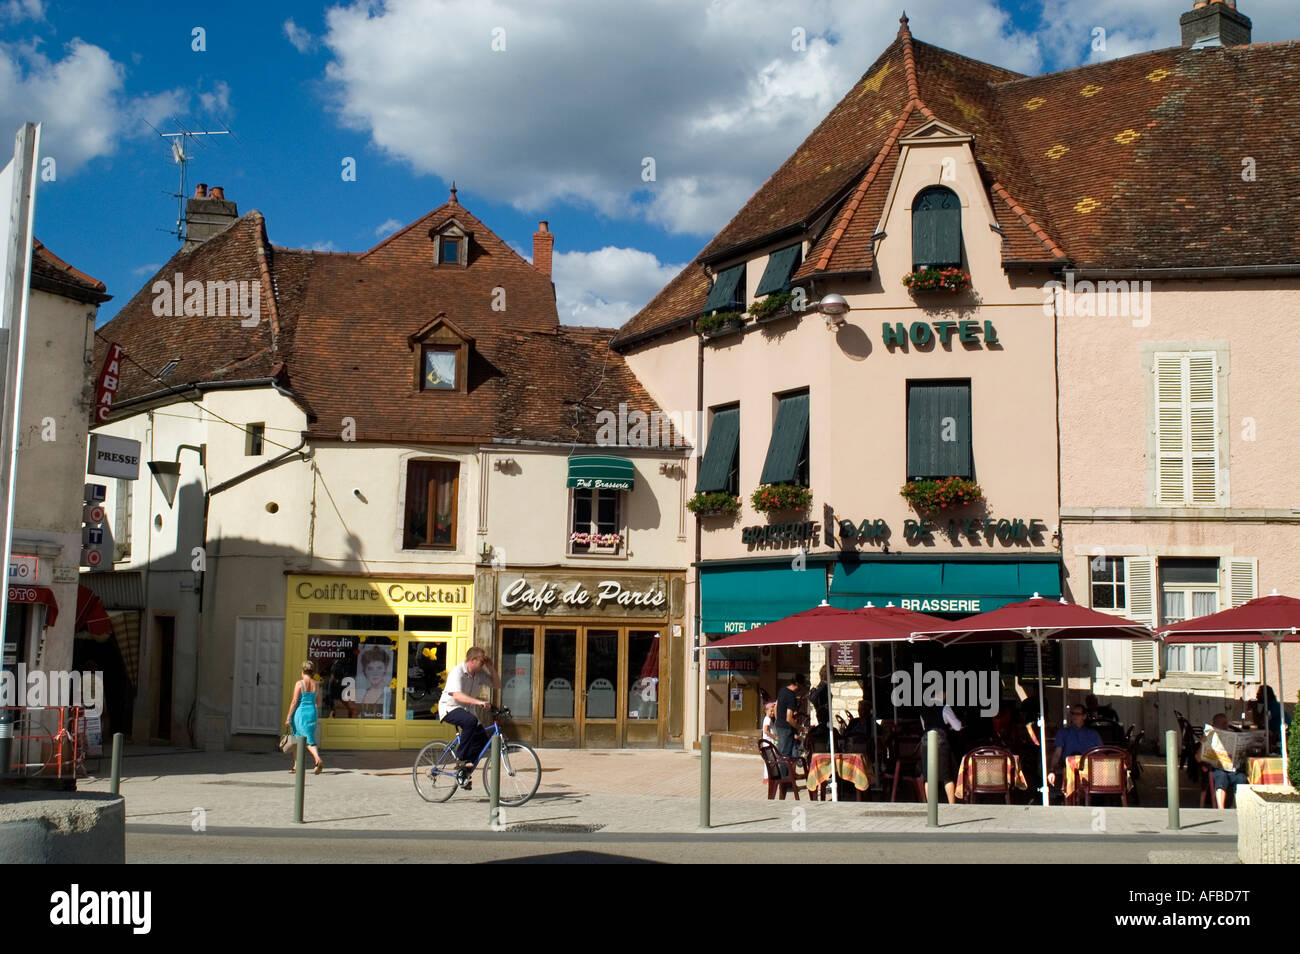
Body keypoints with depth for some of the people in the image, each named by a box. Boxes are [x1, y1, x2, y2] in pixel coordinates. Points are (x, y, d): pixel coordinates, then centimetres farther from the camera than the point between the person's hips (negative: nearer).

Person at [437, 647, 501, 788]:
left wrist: (490, 667, -7)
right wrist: (479, 702, -44)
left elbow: (497, 686, 5)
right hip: (450, 708, -7)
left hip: (466, 709, 8)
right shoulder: (457, 672, -20)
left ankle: (463, 772, 5)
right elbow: (457, 695, -32)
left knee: (482, 739, -8)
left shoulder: (480, 674, 2)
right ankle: (462, 758, -24)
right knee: (471, 721, -37)